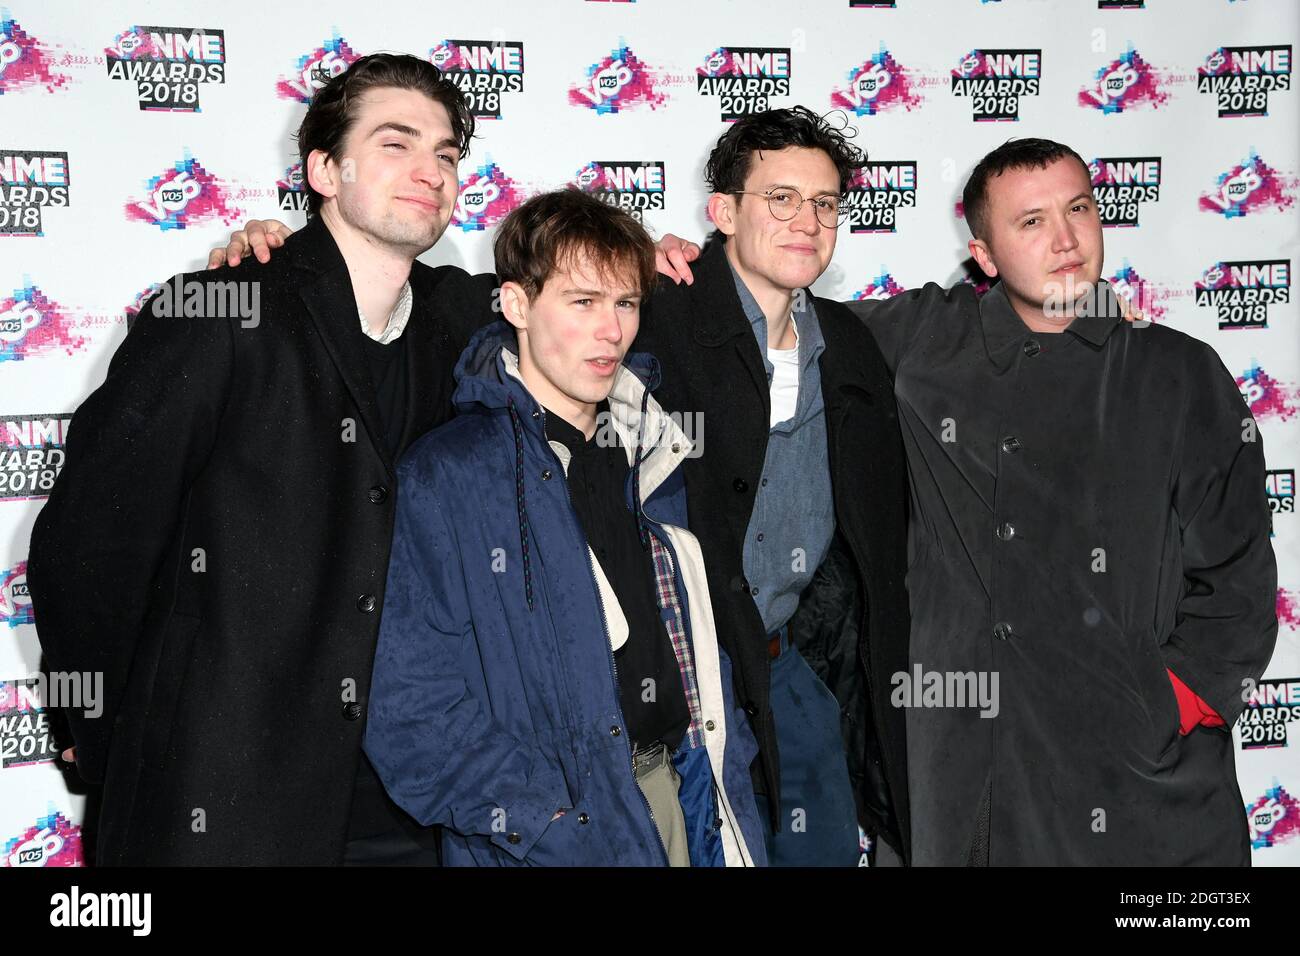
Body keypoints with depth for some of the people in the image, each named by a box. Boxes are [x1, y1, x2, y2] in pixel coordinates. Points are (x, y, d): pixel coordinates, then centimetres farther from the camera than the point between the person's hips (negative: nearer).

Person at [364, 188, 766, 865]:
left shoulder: (650, 454, 8)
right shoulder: (443, 477, -11)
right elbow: (414, 714, -15)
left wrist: (724, 778, 2)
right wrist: (562, 828, -21)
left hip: (680, 797, 5)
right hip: (549, 840, -5)